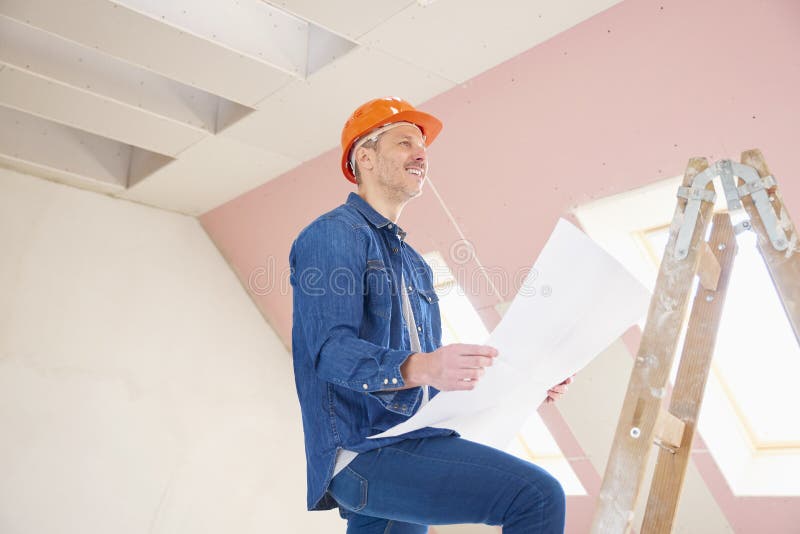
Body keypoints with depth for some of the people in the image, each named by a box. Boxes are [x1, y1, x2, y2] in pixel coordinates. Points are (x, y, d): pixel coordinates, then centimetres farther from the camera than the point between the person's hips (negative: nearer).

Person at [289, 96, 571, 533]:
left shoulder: (412, 261, 23)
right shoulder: (332, 236, -5)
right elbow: (332, 351, -19)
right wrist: (421, 367, -35)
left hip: (413, 445, 9)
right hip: (363, 452, -9)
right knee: (537, 495, -23)